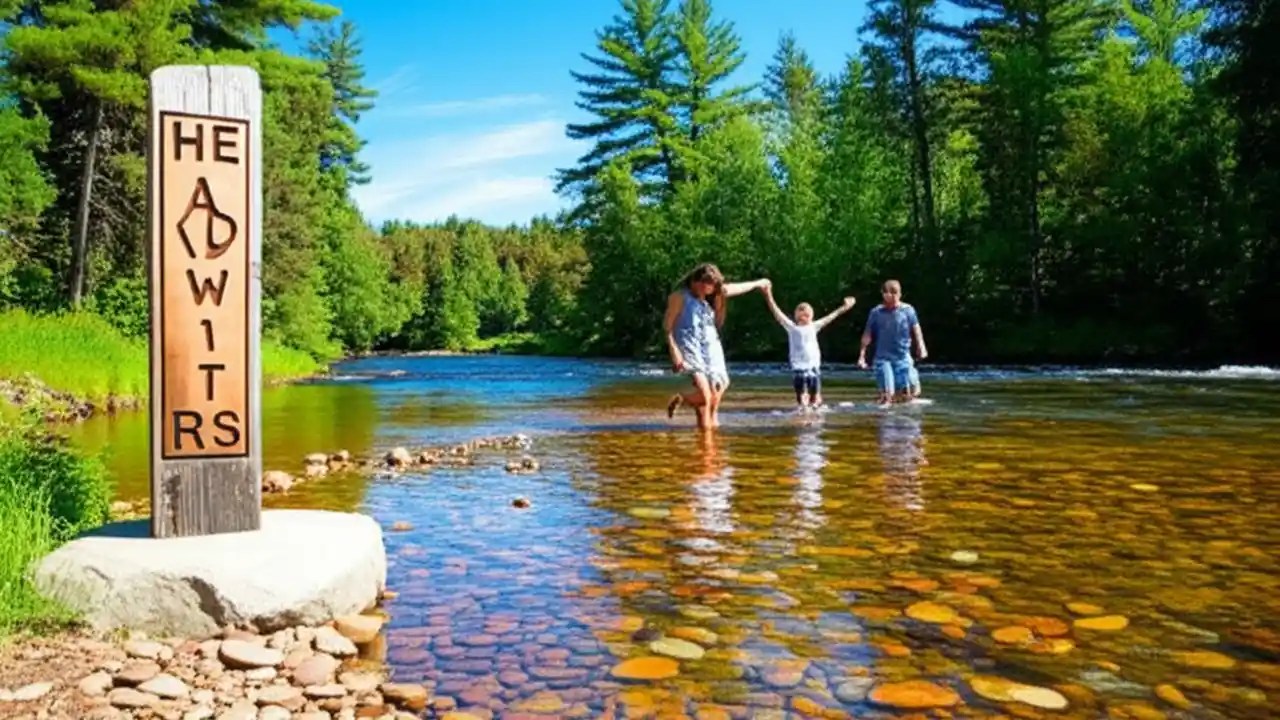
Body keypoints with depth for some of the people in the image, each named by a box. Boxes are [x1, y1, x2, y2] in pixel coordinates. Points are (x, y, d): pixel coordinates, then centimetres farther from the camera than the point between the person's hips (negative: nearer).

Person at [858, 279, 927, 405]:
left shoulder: (908, 310, 0)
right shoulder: (876, 312, 0)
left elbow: (916, 330, 0)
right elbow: (868, 334, 5)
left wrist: (921, 347, -14)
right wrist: (862, 355, 3)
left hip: (903, 357, 1)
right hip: (883, 357, -1)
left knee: (912, 393, -5)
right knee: (886, 395, -8)